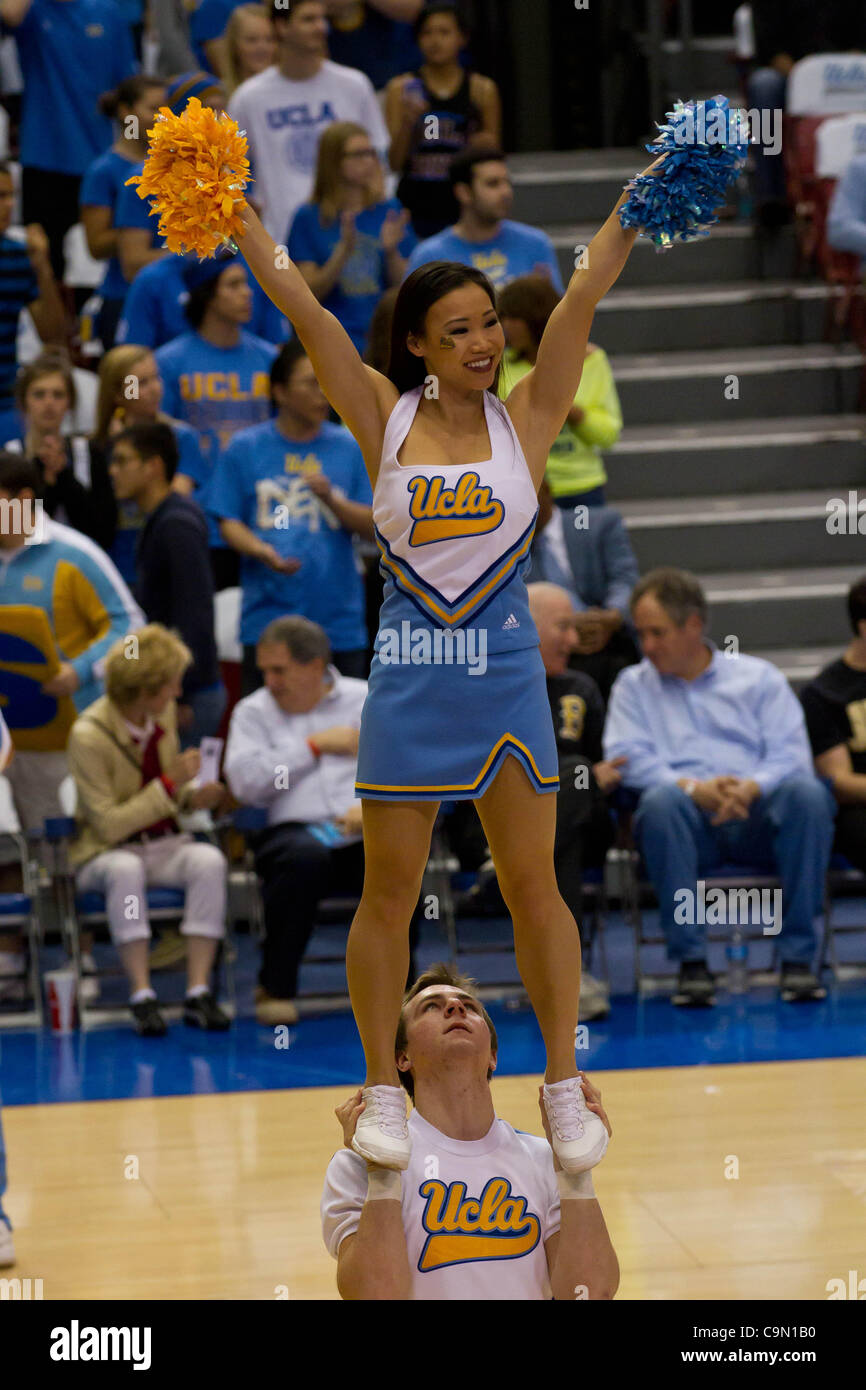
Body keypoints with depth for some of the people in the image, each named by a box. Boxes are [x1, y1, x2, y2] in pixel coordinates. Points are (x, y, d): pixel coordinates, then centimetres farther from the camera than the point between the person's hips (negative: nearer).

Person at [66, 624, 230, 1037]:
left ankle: (199, 991, -29)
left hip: (163, 845, 5)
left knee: (209, 860, -28)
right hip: (103, 853, -5)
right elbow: (110, 826, -19)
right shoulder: (88, 735, -18)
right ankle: (141, 995, -35)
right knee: (126, 869, -40)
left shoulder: (162, 714, 1)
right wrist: (169, 785, -23)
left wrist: (193, 796, -6)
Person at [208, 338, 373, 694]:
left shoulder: (350, 448, 10)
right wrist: (262, 551, -15)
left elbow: (373, 527, 7)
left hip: (339, 619, 1)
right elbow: (229, 523, 4)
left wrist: (331, 499, -11)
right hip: (268, 618, -1)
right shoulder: (245, 448, 7)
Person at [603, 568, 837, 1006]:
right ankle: (690, 961, -32)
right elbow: (627, 758, 1)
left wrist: (750, 788, -17)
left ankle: (797, 955, -27)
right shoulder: (634, 685, 18)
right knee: (661, 801, -36)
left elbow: (790, 753, 4)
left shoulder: (758, 677, 18)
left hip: (756, 816, 1)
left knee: (807, 793, -32)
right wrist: (692, 788, -16)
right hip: (689, 823, -1)